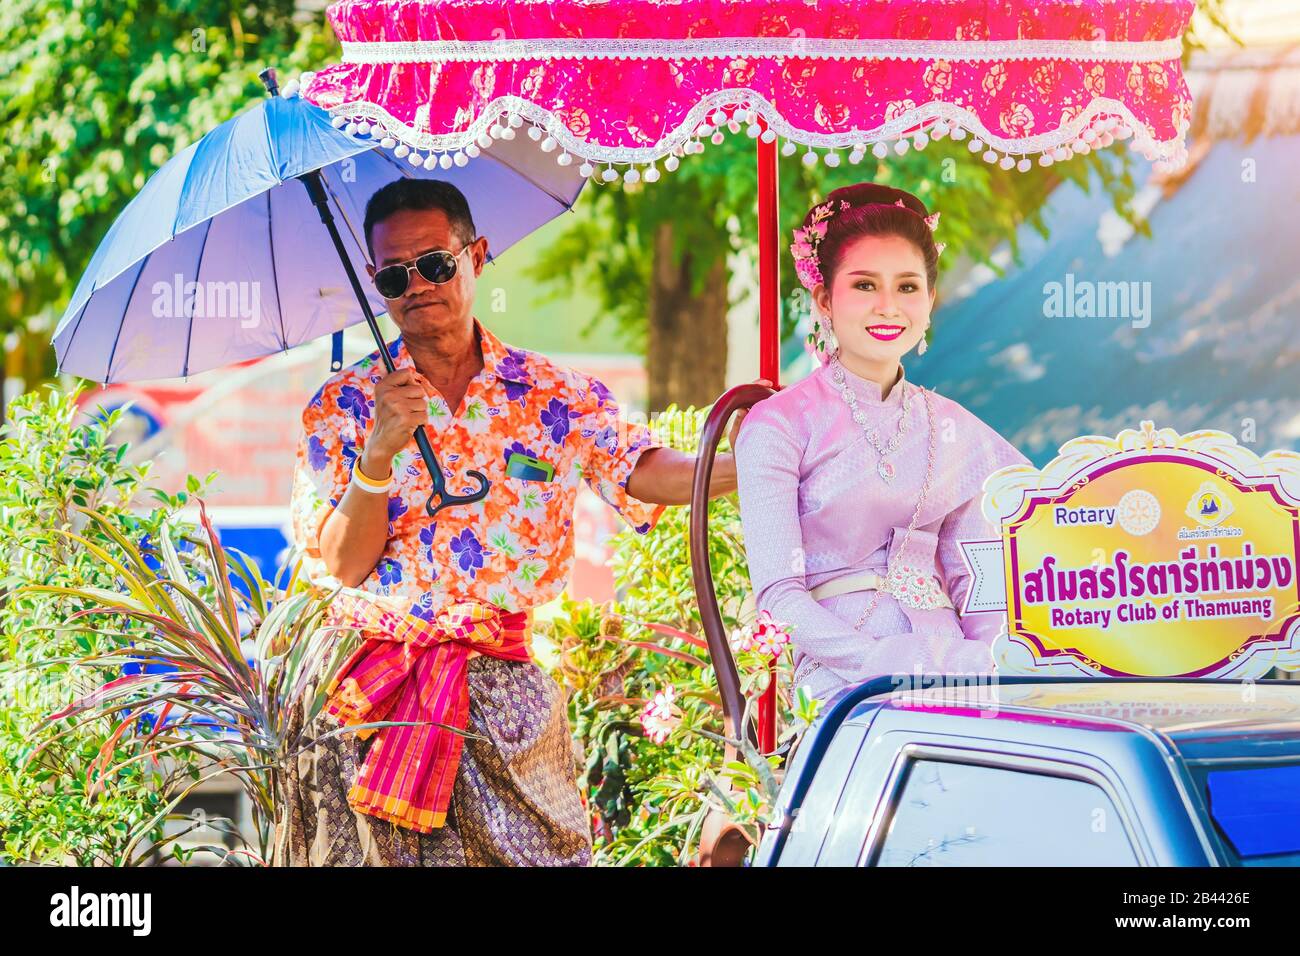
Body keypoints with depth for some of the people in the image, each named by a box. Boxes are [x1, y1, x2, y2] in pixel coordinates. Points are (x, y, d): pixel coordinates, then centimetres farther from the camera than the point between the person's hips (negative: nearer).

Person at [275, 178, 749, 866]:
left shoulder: (553, 397, 6)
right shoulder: (342, 405, 4)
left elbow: (644, 471, -8)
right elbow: (345, 566, -4)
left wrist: (749, 467, -27)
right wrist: (381, 448, -19)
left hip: (501, 690, 0)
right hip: (368, 698, 0)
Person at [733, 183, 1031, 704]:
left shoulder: (953, 430, 17)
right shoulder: (779, 425, 1)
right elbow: (778, 596, -7)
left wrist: (1001, 658, -5)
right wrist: (892, 664, -21)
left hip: (949, 671, 6)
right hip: (843, 679, -6)